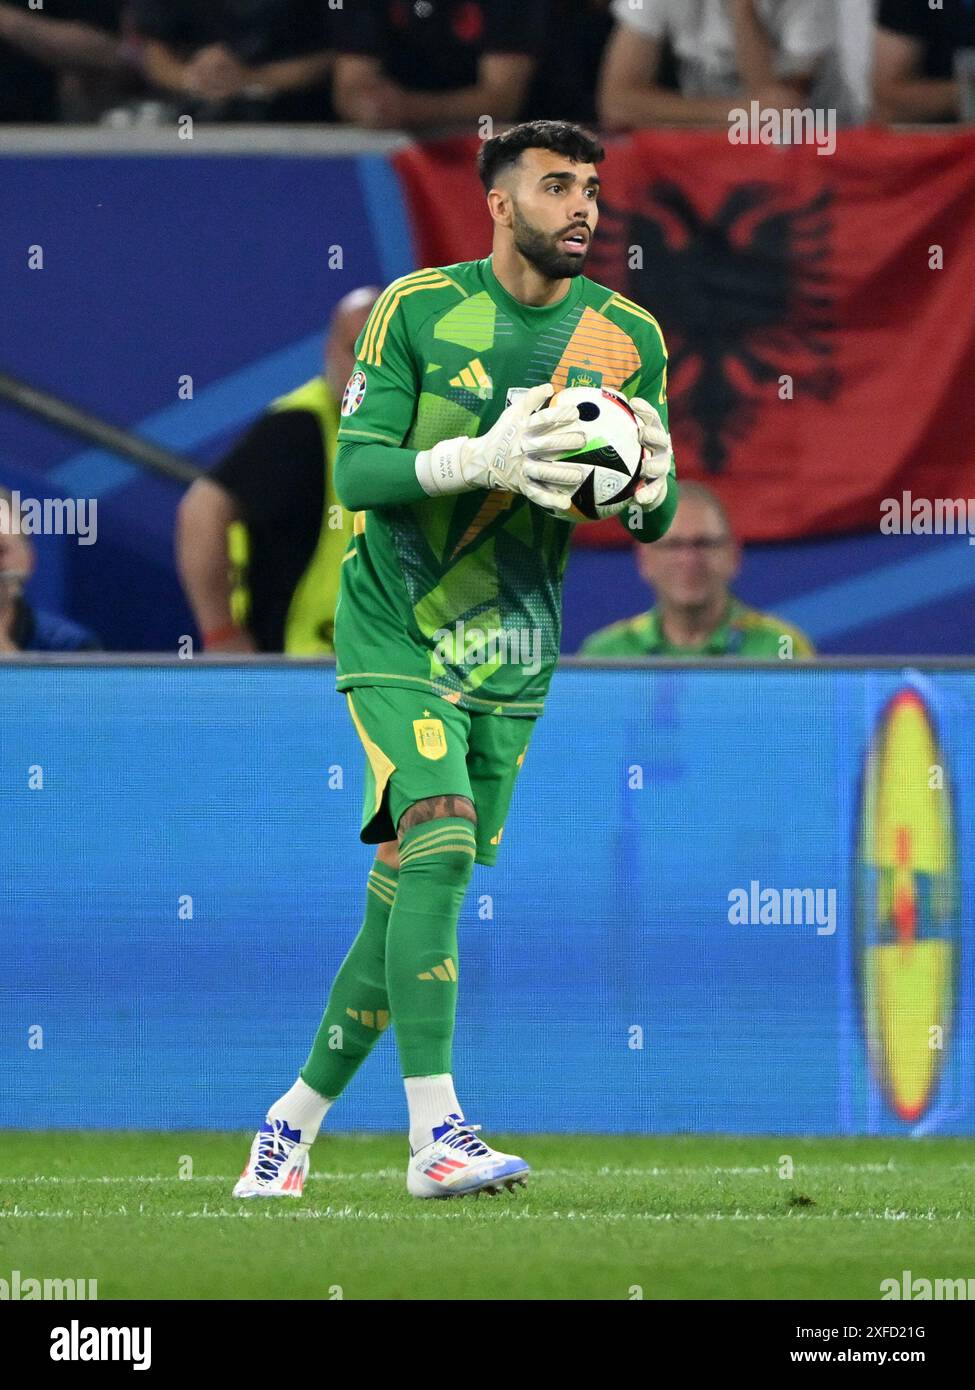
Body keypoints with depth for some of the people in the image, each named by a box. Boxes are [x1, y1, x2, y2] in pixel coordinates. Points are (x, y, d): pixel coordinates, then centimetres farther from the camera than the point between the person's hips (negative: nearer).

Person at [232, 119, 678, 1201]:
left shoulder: (629, 338, 3)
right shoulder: (418, 310, -7)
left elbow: (653, 517, 6)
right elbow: (357, 471, -12)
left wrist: (650, 486, -20)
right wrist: (481, 460, -30)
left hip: (512, 654, 5)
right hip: (398, 633, -4)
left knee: (411, 895, 7)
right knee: (440, 843, -23)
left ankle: (297, 1118, 22)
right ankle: (436, 1134, -25)